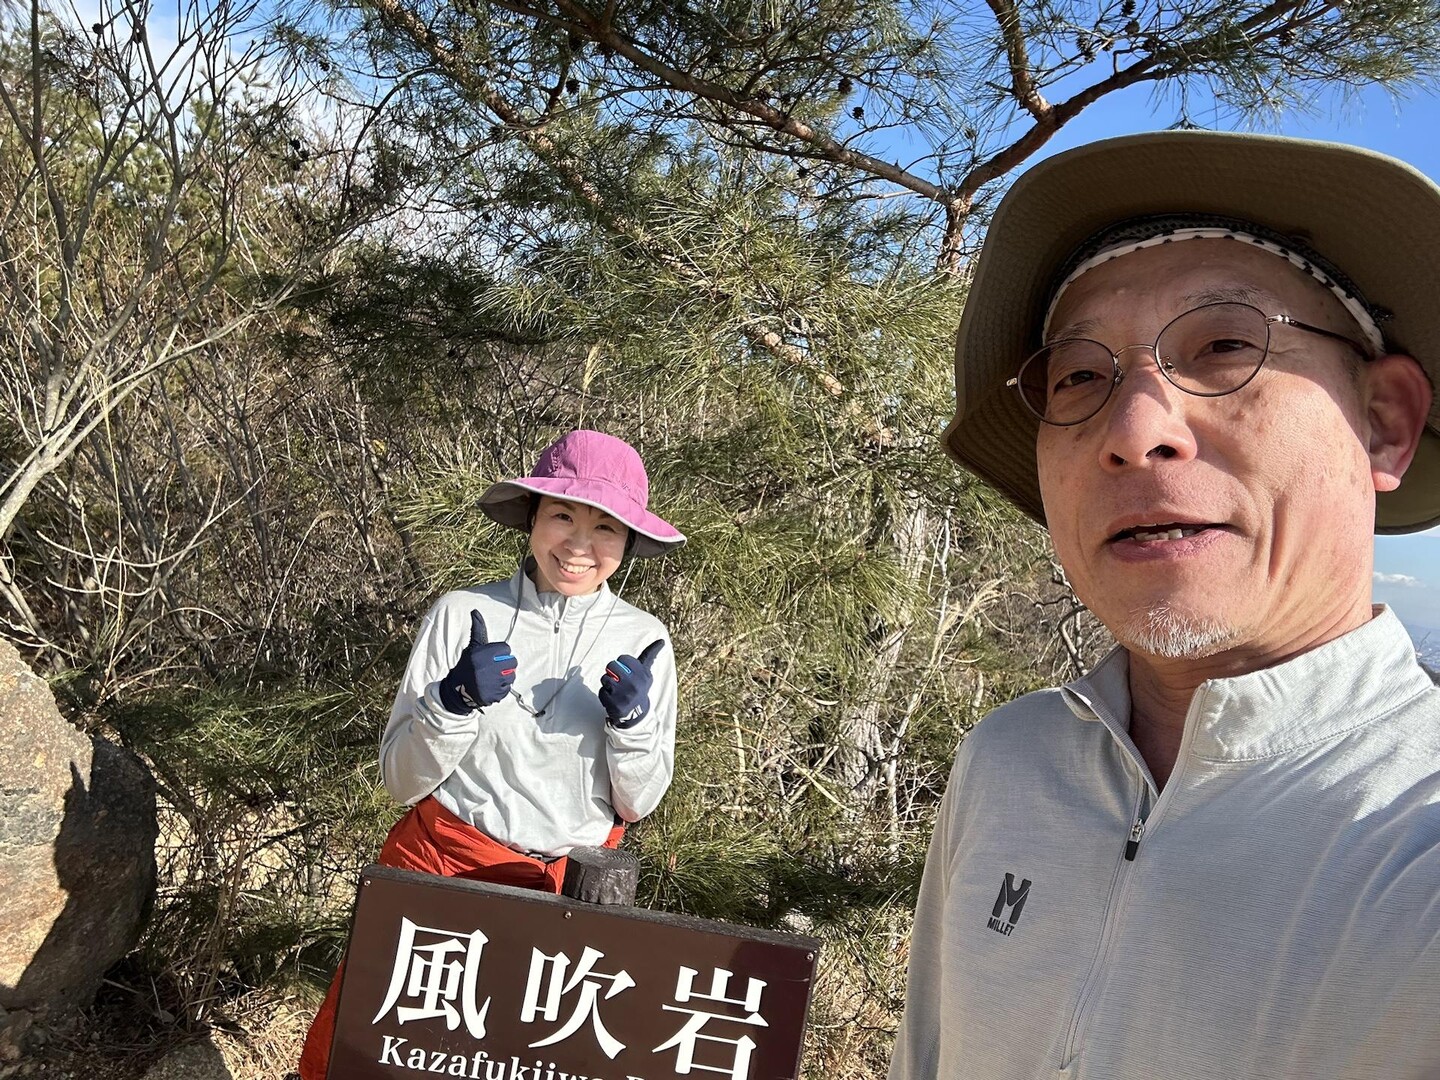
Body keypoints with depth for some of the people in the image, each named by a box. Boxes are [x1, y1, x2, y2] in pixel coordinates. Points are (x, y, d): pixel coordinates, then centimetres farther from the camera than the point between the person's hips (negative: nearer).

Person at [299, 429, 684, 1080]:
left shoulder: (642, 642, -5)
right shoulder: (462, 615, -10)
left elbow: (637, 803, 0)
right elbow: (401, 780, -7)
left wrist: (630, 721, -19)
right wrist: (457, 700, -24)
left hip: (569, 885, 1)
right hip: (441, 861, -1)